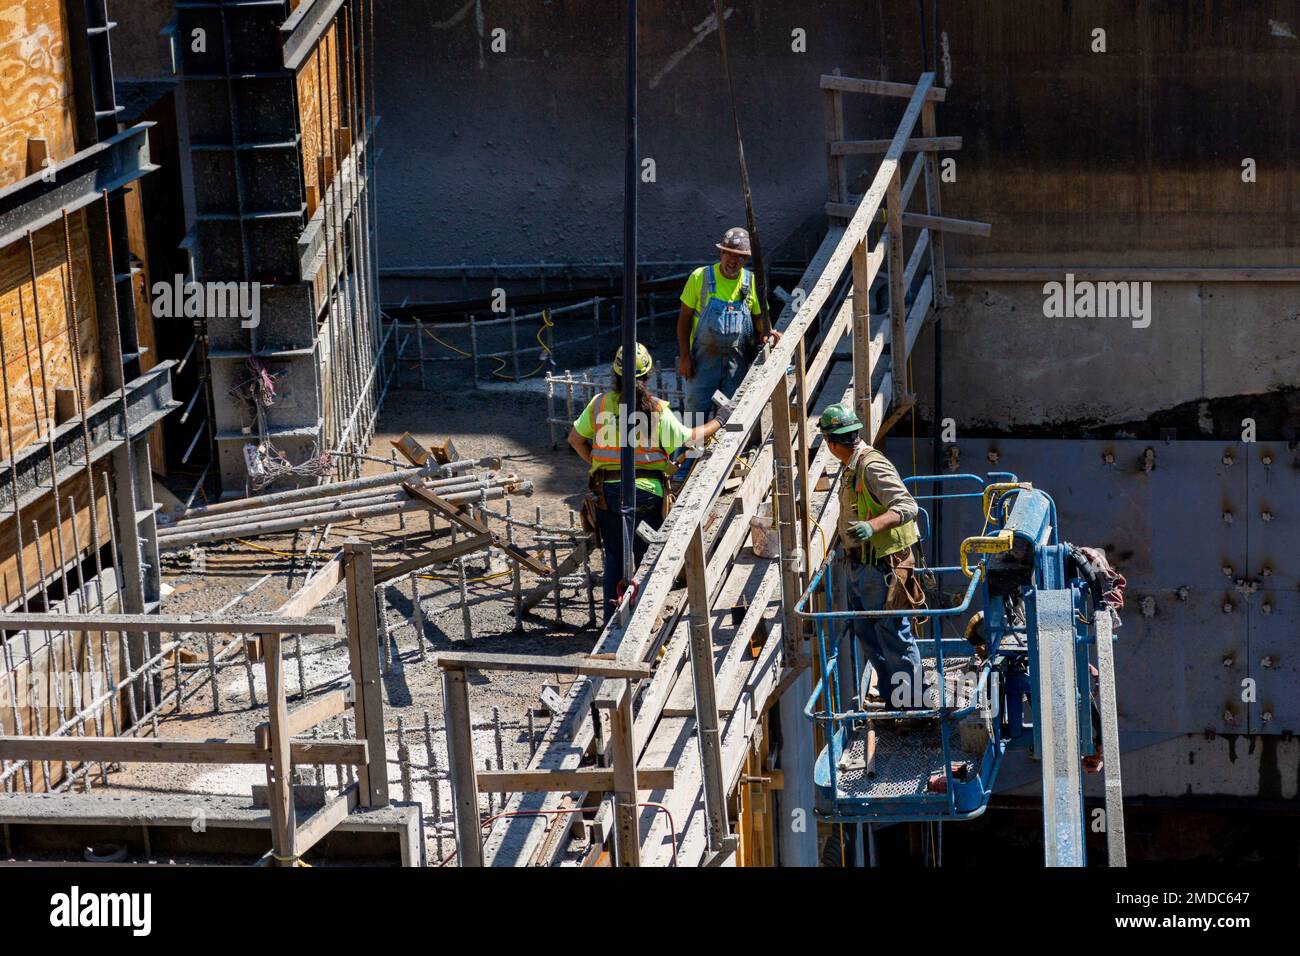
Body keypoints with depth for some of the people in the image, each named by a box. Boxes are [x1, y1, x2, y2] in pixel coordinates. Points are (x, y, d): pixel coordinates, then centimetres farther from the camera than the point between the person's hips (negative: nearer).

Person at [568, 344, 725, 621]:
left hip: (608, 491, 2)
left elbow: (575, 437, 8)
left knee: (614, 558, 14)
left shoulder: (600, 403, -1)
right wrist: (718, 422, 14)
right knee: (645, 558, 10)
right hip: (647, 491, -2)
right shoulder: (658, 410, -8)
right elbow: (689, 438, 0)